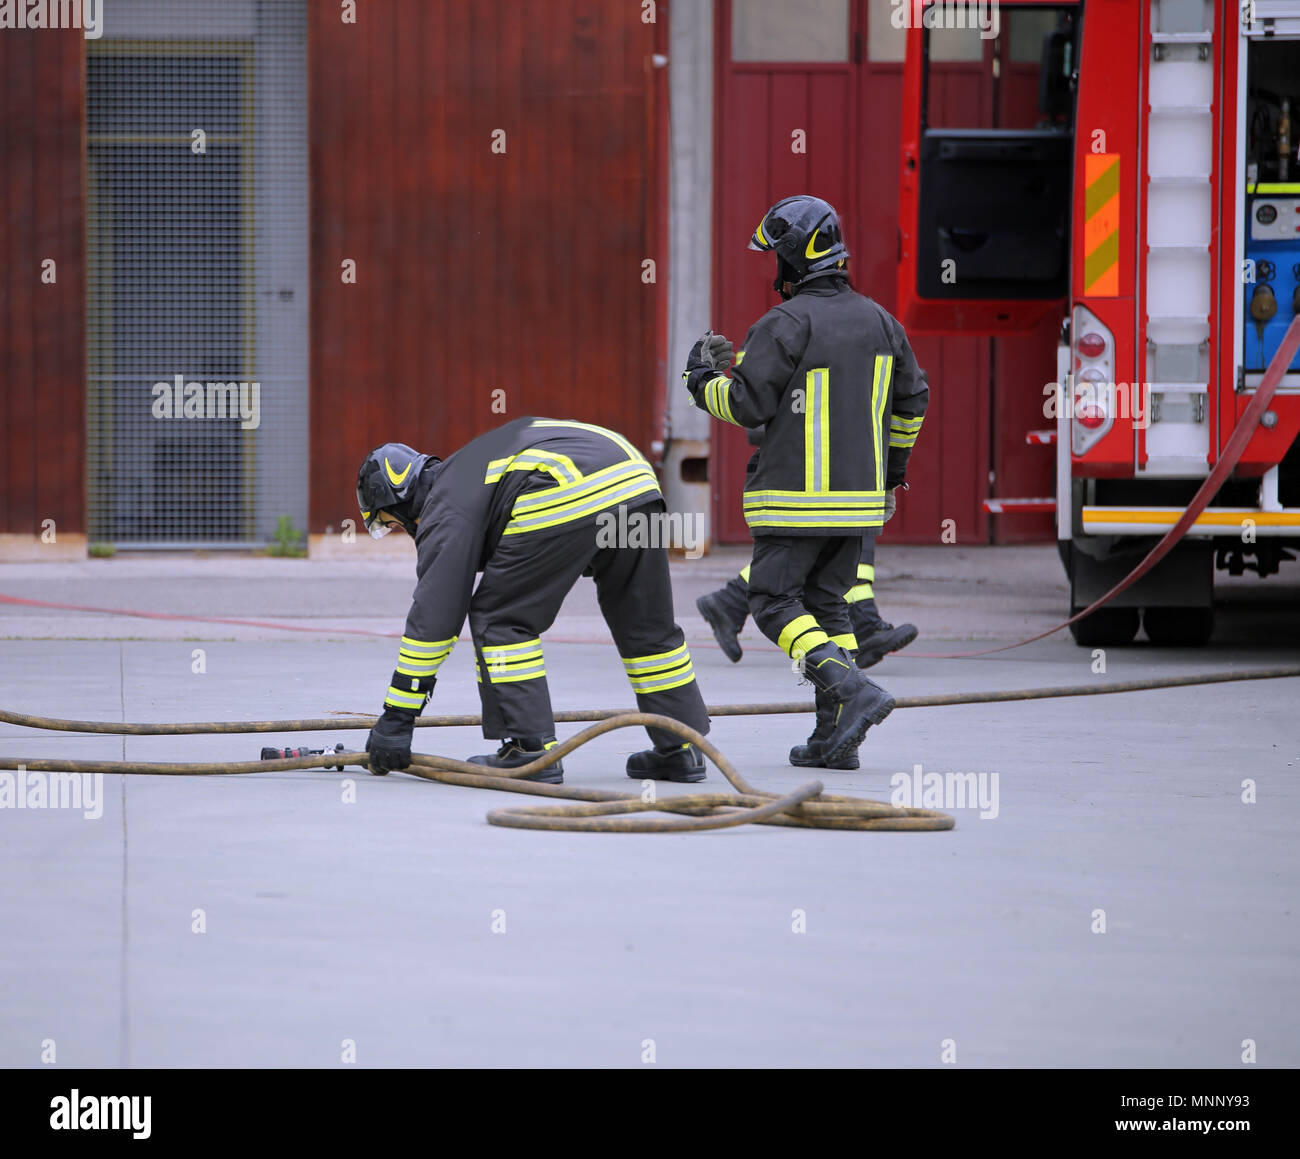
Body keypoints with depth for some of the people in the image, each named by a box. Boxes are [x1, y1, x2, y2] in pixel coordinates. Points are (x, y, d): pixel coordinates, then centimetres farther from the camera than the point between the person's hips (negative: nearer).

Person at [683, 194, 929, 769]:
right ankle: (836, 736, 8)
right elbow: (911, 400, 17)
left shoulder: (786, 325, -15)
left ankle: (854, 690, -19)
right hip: (858, 495, 7)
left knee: (776, 603, 1)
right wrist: (893, 465, 32)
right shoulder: (878, 322, 8)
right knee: (827, 603, 14)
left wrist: (703, 377, 5)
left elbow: (746, 405, -15)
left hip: (796, 496, -7)